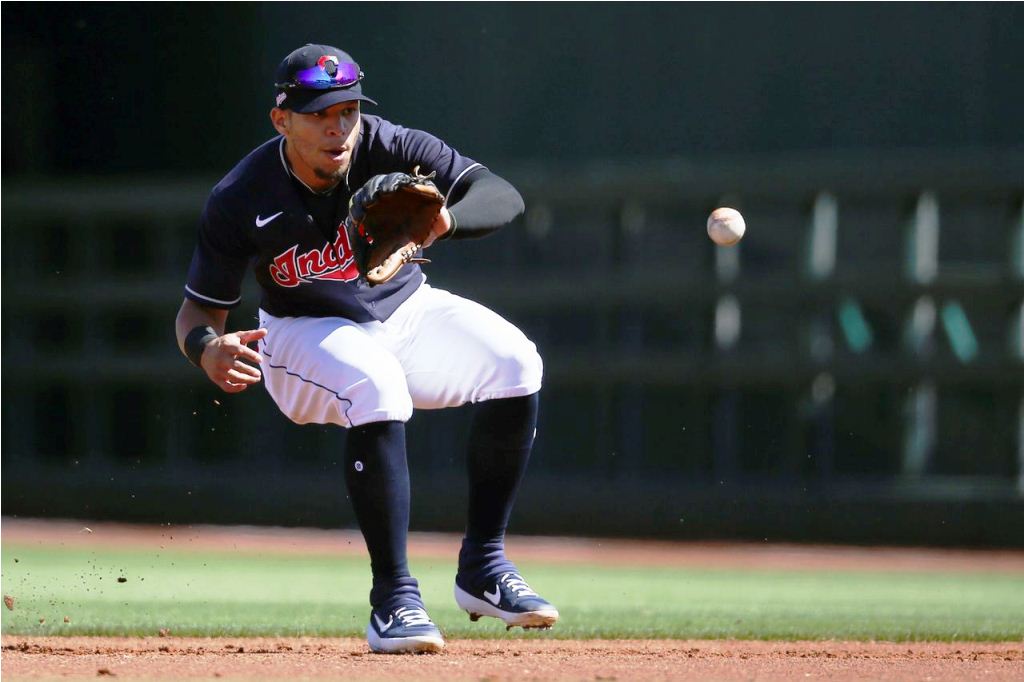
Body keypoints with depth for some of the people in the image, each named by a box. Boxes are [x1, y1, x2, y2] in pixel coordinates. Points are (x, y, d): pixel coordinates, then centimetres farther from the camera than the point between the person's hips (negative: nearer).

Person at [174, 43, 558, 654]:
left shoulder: (387, 148, -21)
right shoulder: (240, 202, -22)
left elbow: (503, 197, -26)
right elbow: (198, 310, -15)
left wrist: (442, 223, -47)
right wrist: (207, 348, -39)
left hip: (405, 312, 3)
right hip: (306, 333, -3)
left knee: (514, 364, -21)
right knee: (376, 388, -36)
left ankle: (483, 570, -10)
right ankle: (394, 598, -32)